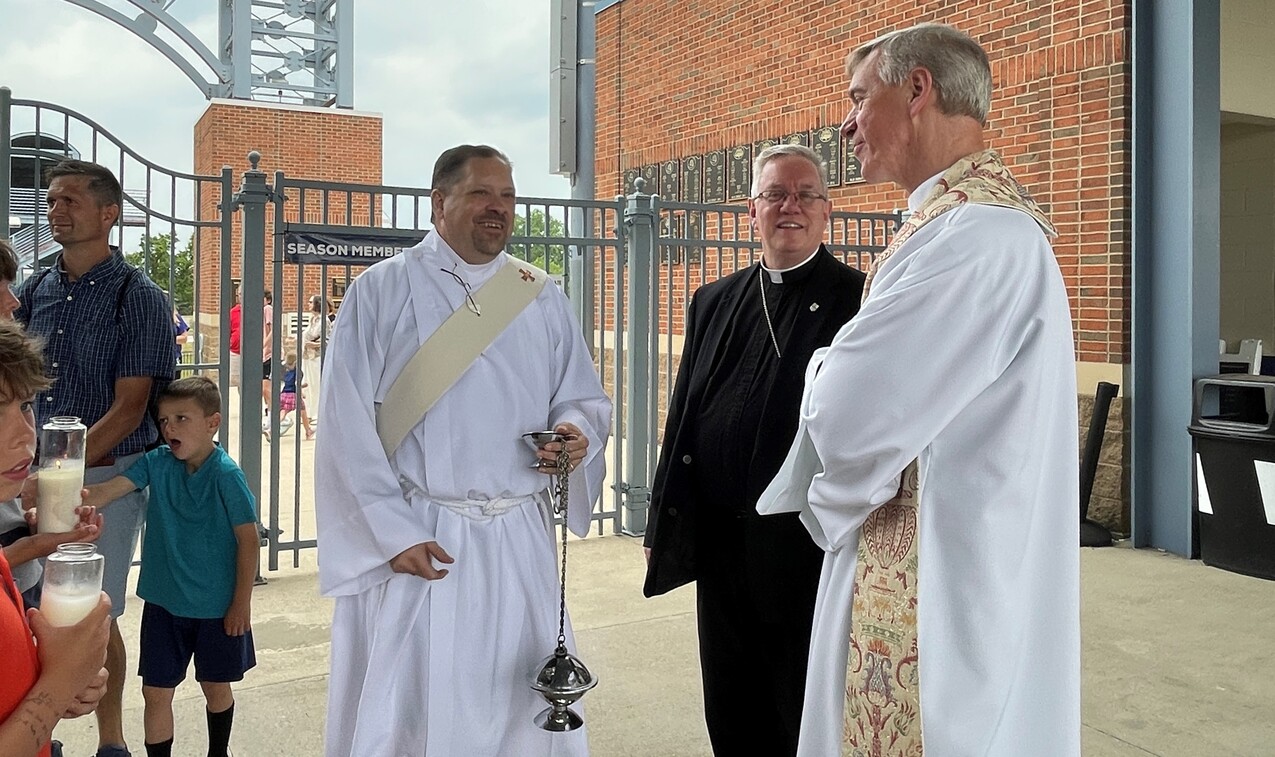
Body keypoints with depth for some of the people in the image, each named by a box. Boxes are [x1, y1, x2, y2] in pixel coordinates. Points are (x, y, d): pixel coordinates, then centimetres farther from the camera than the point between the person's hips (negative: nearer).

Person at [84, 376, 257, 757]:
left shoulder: (226, 474, -18)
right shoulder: (158, 462, -5)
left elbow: (248, 541, -14)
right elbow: (109, 490, -15)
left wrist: (242, 603, -11)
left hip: (217, 606, -3)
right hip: (165, 601, 3)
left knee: (215, 684, 17)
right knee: (156, 691, 9)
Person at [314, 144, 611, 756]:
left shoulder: (542, 299, 10)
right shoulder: (381, 291, -1)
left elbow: (585, 397, 15)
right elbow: (347, 427, -5)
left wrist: (576, 433, -9)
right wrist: (393, 534, -12)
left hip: (519, 543, 3)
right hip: (411, 541, -3)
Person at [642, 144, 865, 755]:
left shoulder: (859, 299, -5)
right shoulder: (713, 303, 12)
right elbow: (683, 416, 14)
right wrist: (664, 523, 12)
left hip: (808, 546, -5)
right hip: (719, 543, 5)